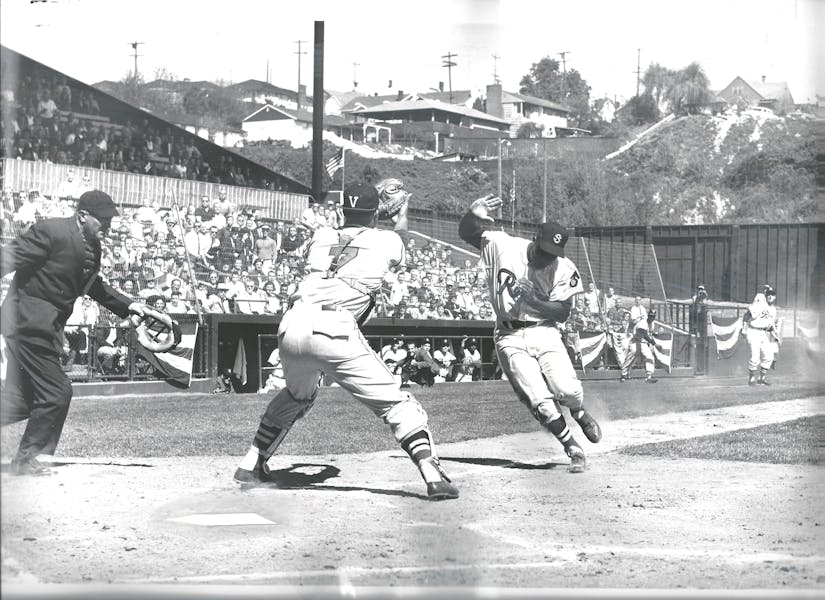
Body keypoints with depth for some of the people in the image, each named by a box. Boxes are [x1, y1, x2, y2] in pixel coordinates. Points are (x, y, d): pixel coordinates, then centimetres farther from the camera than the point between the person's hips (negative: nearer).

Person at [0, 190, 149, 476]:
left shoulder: (92, 247, 11)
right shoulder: (51, 231, -16)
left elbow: (92, 285, 26)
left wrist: (126, 305, 20)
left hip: (43, 328, 9)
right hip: (29, 322, -9)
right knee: (56, 393, -7)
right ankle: (27, 459, 5)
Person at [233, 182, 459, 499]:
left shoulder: (320, 236, 23)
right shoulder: (388, 241, 15)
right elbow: (397, 260, 38)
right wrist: (400, 217, 57)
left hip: (291, 328, 5)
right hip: (333, 331, -5)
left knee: (296, 396, 33)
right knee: (396, 402, -1)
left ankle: (251, 464, 37)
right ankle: (434, 476, -15)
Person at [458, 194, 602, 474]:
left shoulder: (564, 269, -5)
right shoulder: (502, 246, -6)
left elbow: (562, 313, -8)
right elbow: (465, 232, -4)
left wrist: (533, 299, -25)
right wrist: (473, 215, -28)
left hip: (544, 332, 1)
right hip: (510, 338, -1)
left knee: (567, 390, -21)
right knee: (541, 403, -15)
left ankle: (580, 415, 17)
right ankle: (574, 450, 4)